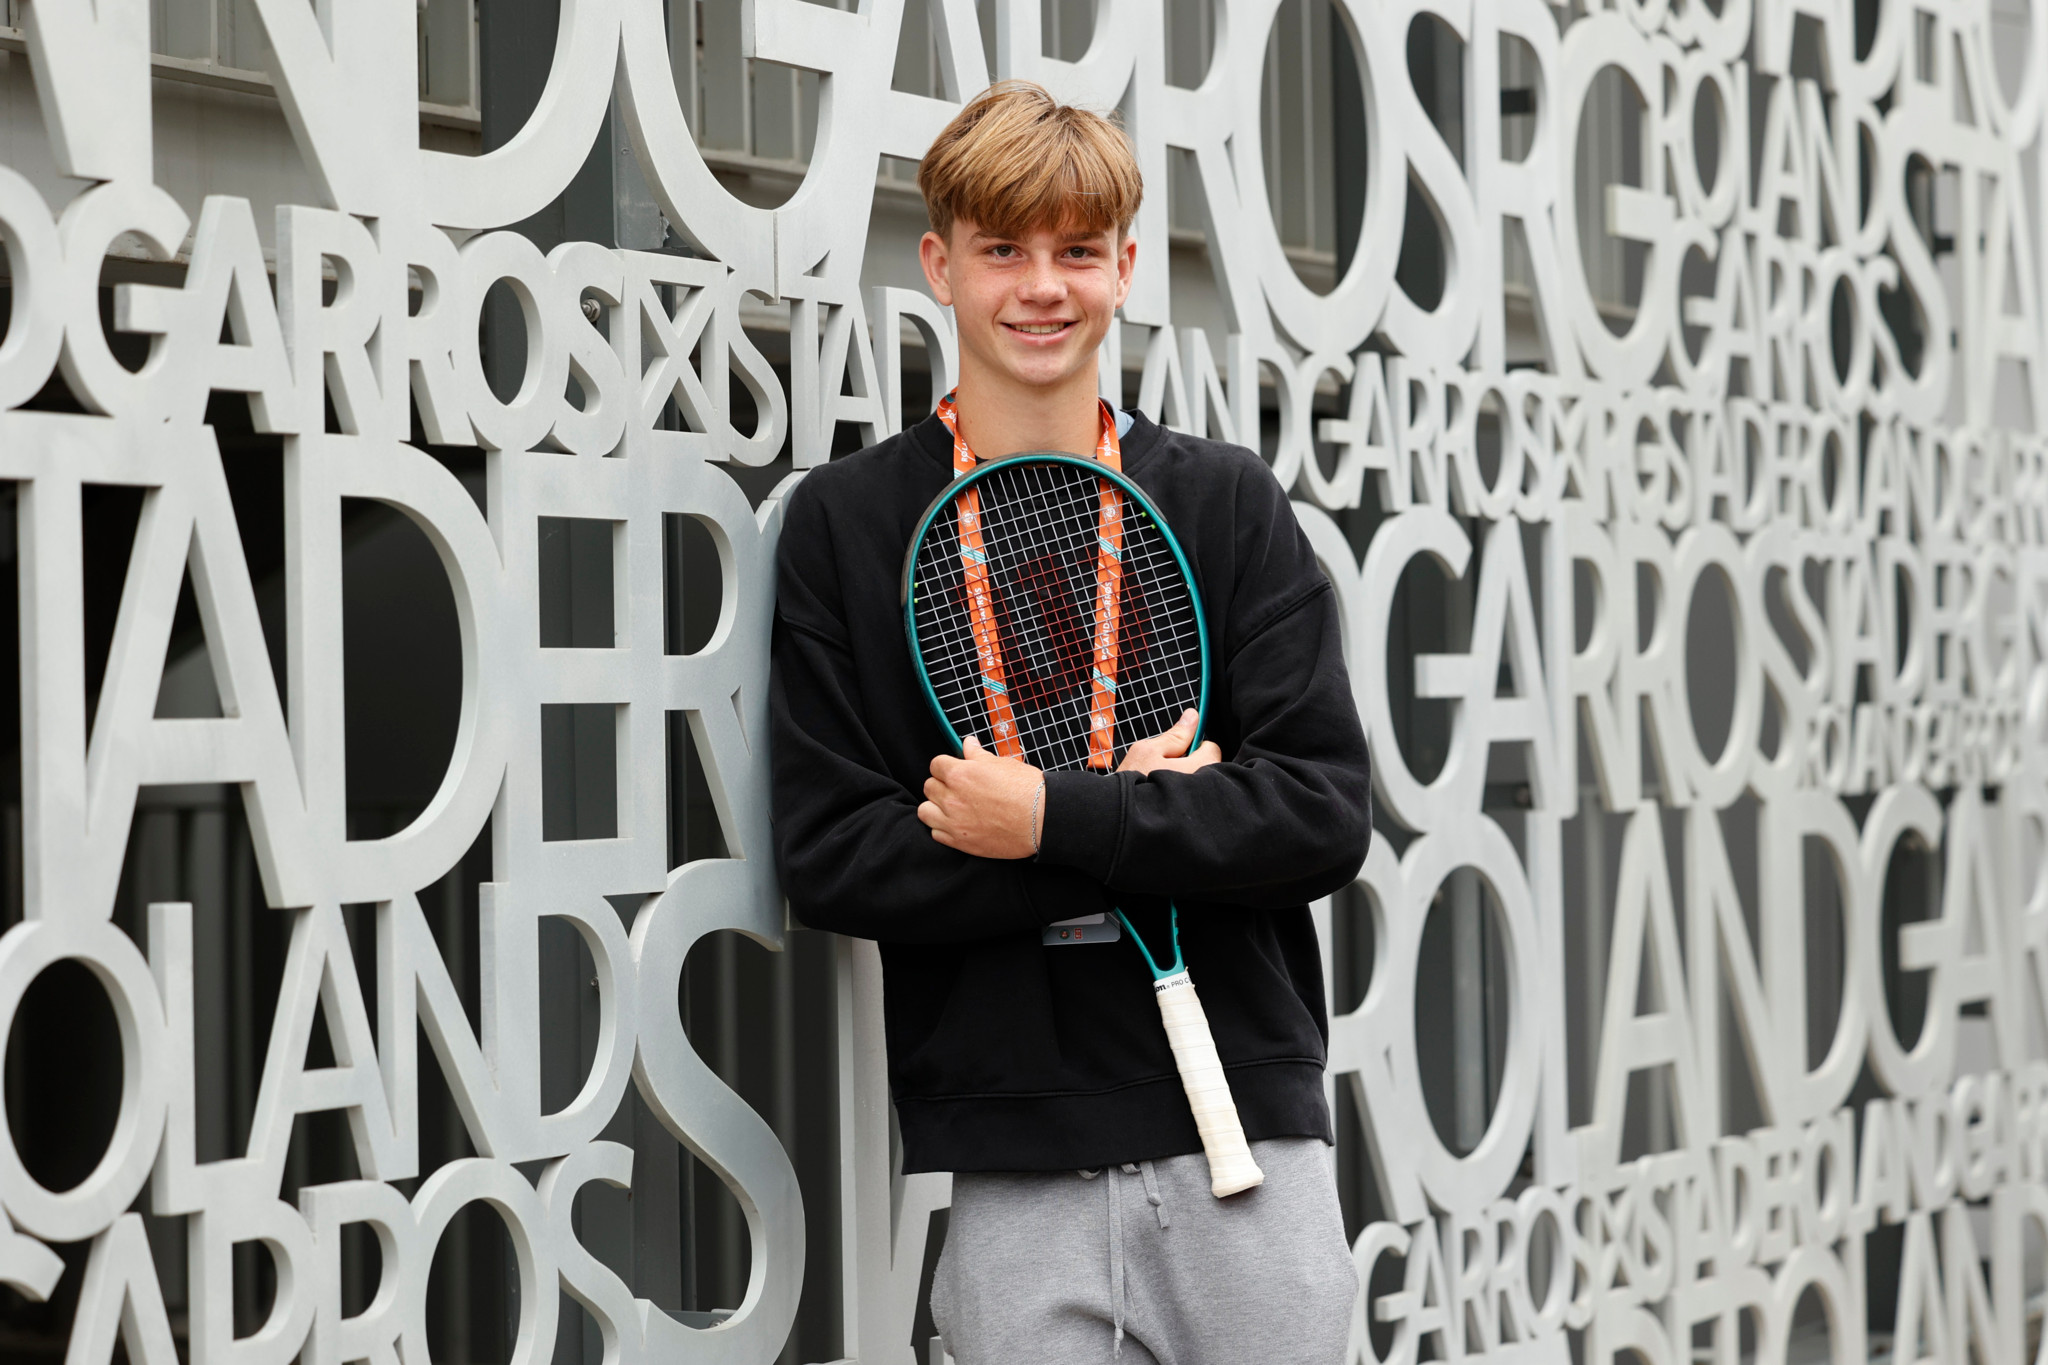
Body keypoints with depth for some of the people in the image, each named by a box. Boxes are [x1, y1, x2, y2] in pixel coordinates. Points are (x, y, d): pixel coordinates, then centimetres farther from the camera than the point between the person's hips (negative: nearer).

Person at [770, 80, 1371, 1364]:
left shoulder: (1230, 503, 5)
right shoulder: (845, 522, 2)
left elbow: (1328, 813, -4)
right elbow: (829, 858, -5)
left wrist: (1061, 818, -16)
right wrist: (1148, 818, -11)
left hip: (1249, 1130, 1)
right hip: (1015, 1163, -1)